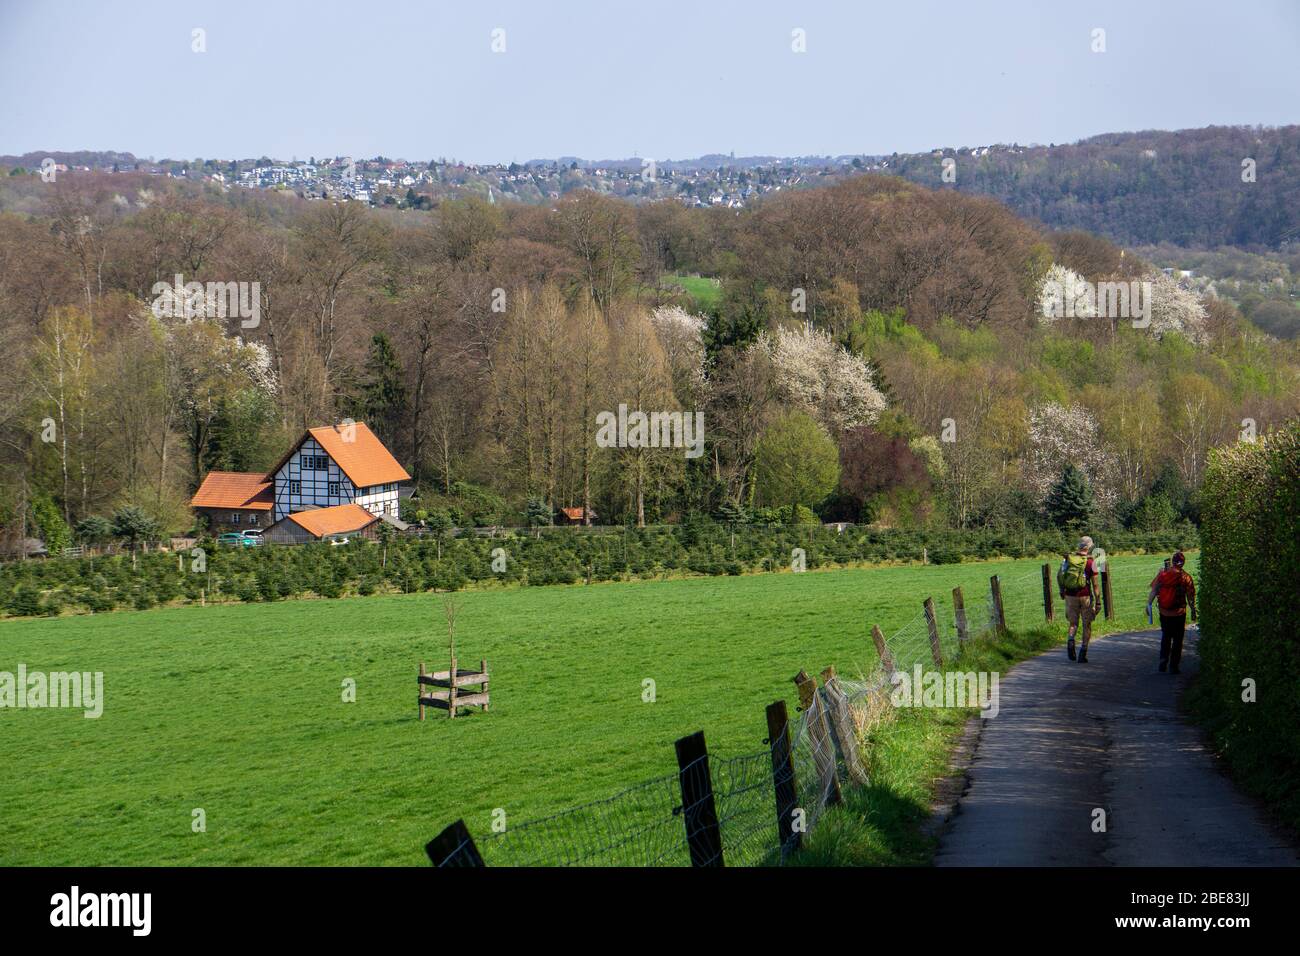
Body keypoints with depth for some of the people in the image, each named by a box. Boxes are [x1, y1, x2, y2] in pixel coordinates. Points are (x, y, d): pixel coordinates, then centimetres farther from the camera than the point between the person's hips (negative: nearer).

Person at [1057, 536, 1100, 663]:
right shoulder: (1090, 562, -9)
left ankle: (1071, 640, -16)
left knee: (1073, 623, 15)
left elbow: (1059, 575, 6)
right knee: (1087, 625, 12)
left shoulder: (1068, 558, 1)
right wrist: (1097, 600, -2)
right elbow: (1095, 583, -8)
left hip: (1070, 595, 3)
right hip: (1085, 596, -3)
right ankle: (1083, 652, 6)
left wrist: (1061, 590, 19)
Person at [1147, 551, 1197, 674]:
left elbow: (1153, 591, -4)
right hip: (1179, 613, -2)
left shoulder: (1162, 574, -6)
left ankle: (1163, 663, 14)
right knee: (1177, 640, 8)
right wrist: (1193, 612, 6)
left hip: (1164, 613, 2)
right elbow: (1190, 597, -5)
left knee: (1165, 637, 19)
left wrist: (1148, 604, 7)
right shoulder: (1186, 578, -10)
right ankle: (1173, 666, 7)